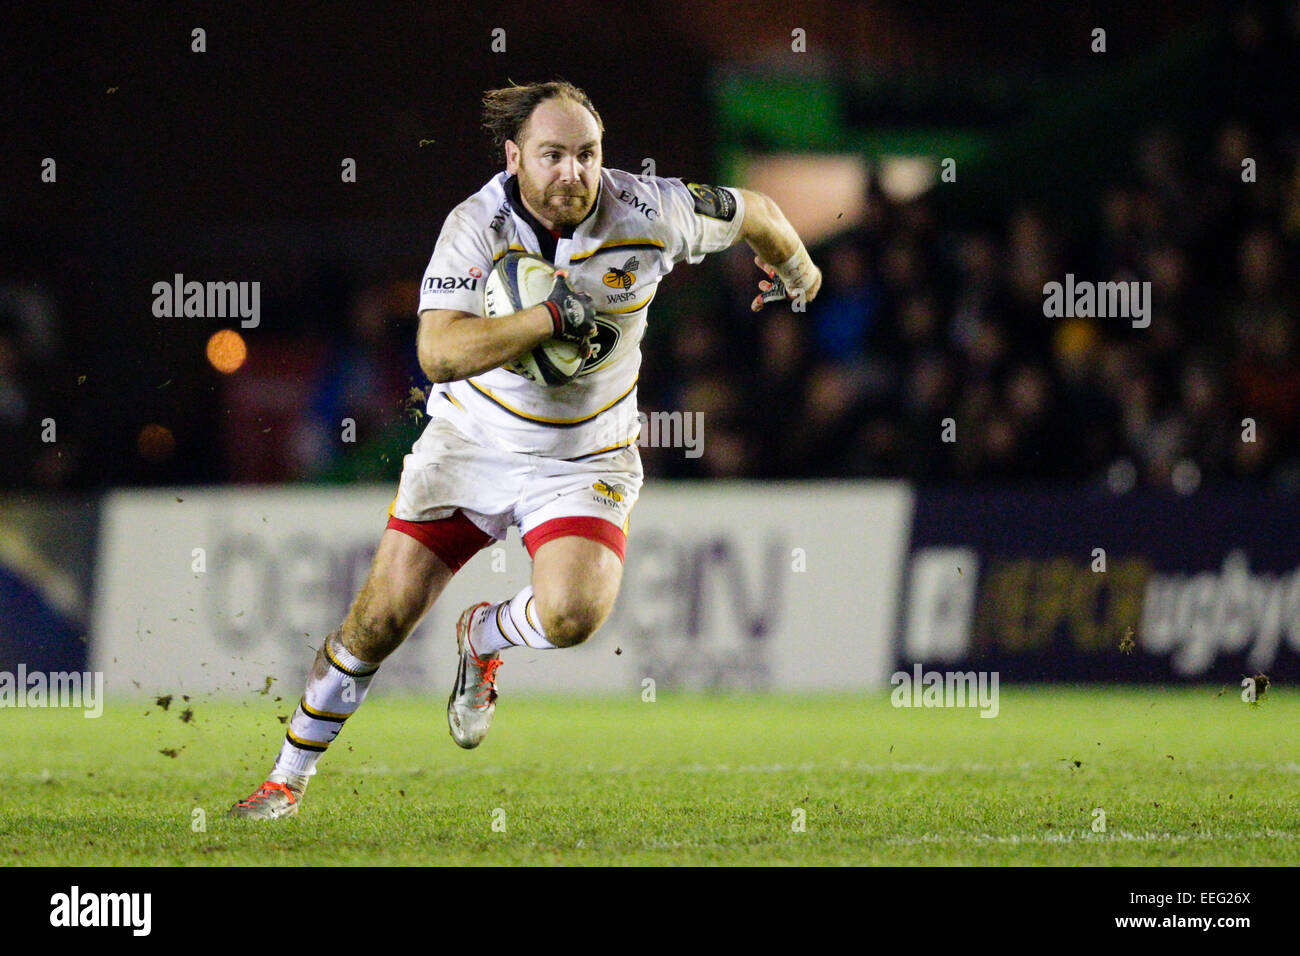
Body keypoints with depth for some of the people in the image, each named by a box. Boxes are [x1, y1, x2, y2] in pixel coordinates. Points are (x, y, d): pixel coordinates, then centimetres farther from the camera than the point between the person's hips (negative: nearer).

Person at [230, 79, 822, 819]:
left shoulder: (648, 214, -16)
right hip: (471, 445, 0)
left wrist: (795, 271, 24)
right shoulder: (476, 228, -20)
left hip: (585, 459, 0)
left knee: (574, 613, -26)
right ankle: (288, 780, 17)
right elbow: (439, 354, -32)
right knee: (380, 621, -2)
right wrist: (552, 315, -41)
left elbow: (754, 212, 4)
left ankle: (483, 639, 11)